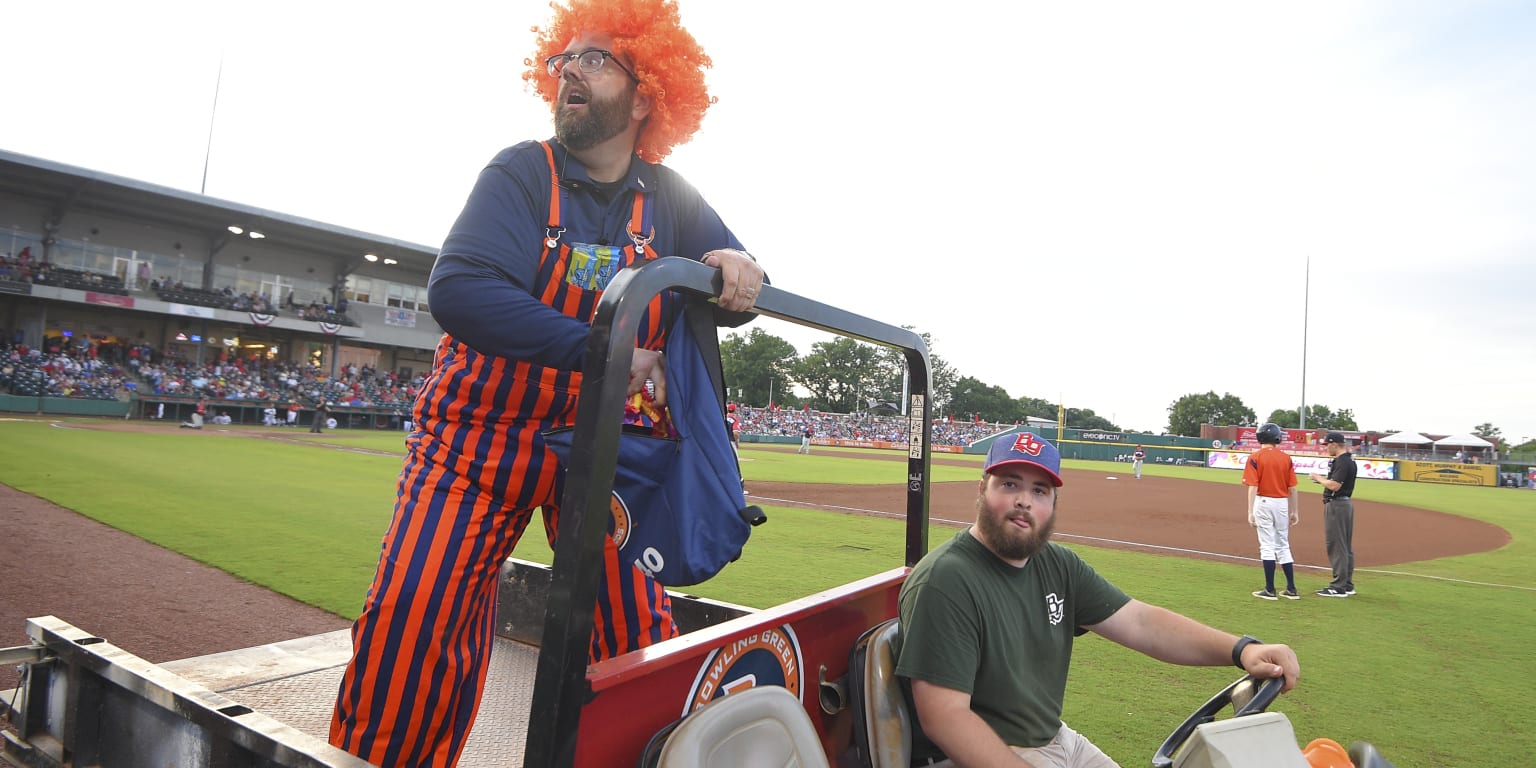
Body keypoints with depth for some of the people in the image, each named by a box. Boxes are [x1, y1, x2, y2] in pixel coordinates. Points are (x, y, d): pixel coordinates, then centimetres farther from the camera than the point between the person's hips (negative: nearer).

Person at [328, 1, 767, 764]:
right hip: (479, 431, -1)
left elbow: (734, 298, 4)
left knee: (641, 634, -5)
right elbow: (458, 291, -26)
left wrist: (734, 267, -21)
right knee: (410, 615, -8)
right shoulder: (523, 173, -10)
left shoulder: (670, 200, 1)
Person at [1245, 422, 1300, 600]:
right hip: (1282, 503, 4)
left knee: (1267, 546, 0)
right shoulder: (1286, 458, 3)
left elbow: (1253, 486, -13)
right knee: (1283, 546, 13)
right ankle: (1291, 589, 15)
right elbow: (1292, 488, 5)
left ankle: (1270, 590, 2)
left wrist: (1250, 512, -13)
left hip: (1263, 502, -4)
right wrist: (1295, 511, 13)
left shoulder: (1255, 457, -7)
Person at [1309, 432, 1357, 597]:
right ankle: (1347, 585, 22)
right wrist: (1323, 480, 11)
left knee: (1336, 546, -7)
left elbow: (1334, 485, -24)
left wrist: (1319, 478, -8)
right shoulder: (1349, 459, 15)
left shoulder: (1342, 461, -18)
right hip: (1346, 503, 11)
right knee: (1346, 546, 14)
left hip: (1337, 505, -11)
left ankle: (1339, 587, -5)